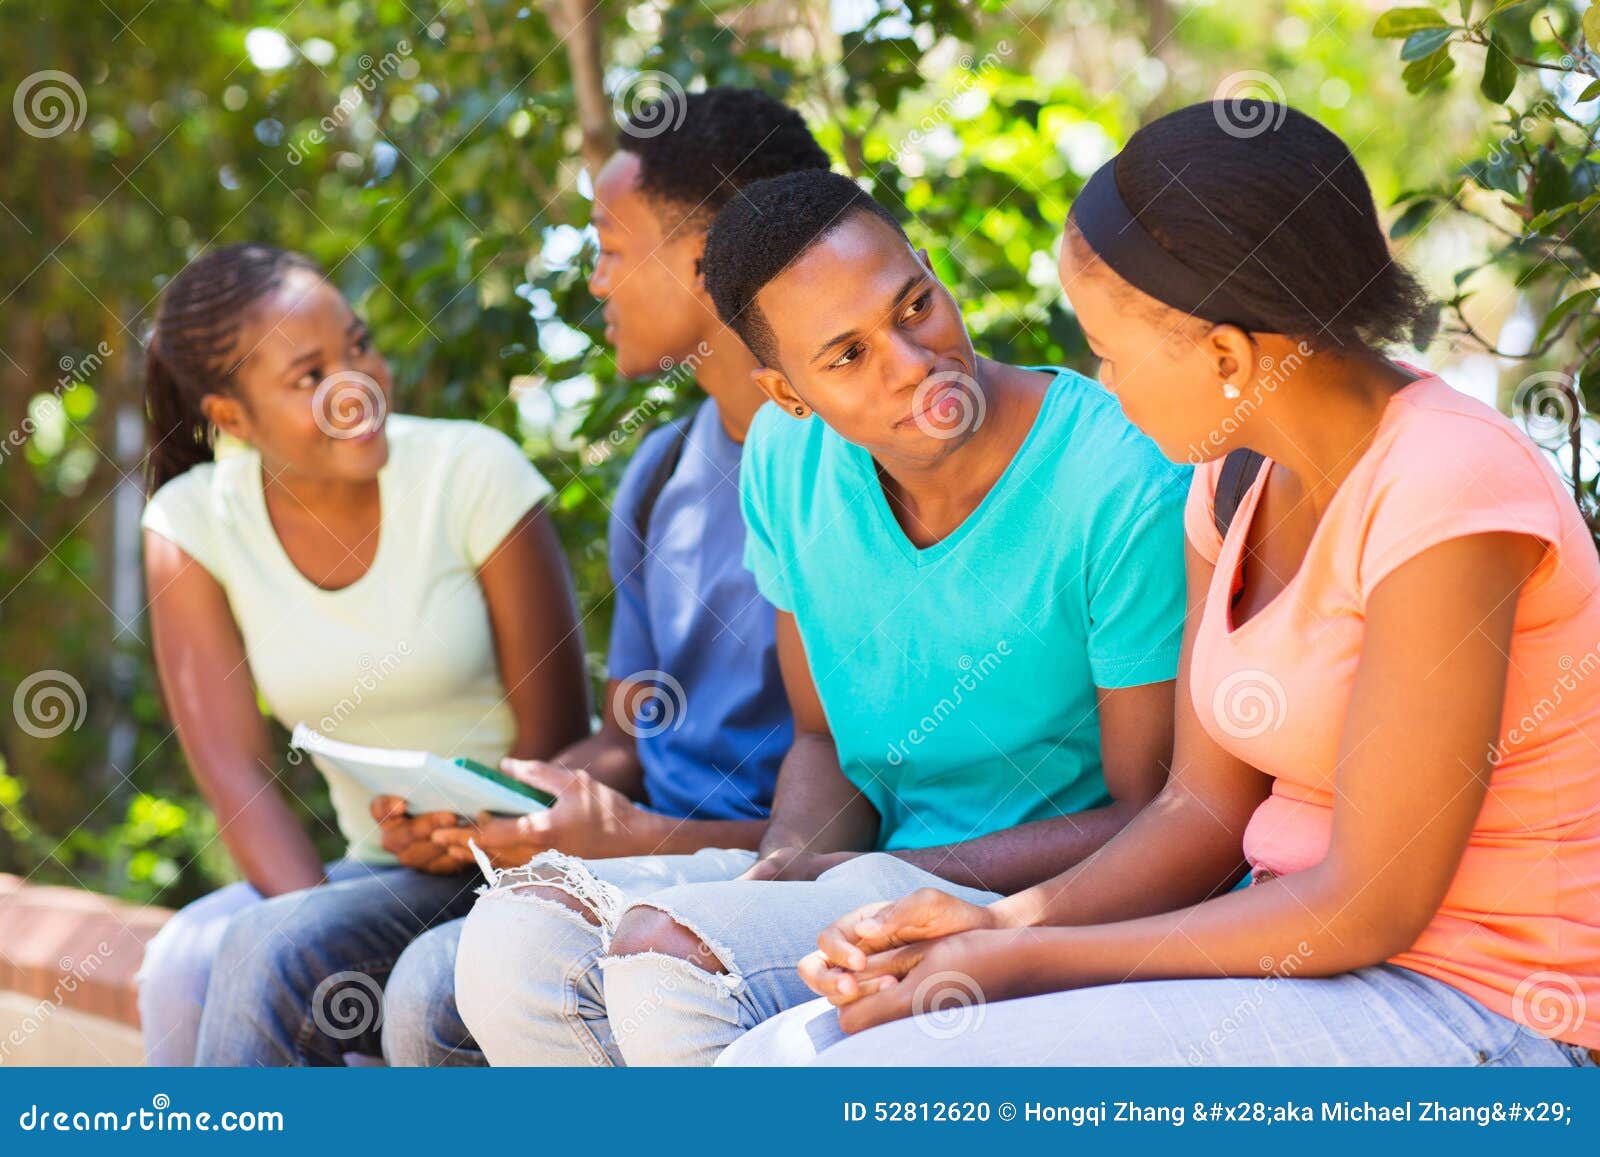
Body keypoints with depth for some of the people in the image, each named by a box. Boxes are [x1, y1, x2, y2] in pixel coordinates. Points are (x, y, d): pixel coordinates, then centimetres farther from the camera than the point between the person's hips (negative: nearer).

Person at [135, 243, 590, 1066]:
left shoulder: (472, 472, -10)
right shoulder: (192, 524, -2)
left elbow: (556, 742, -9)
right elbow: (234, 769, -7)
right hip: (380, 871, 3)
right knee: (184, 962, -25)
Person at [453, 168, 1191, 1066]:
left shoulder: (1128, 489, -19)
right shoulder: (789, 459, 2)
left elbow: (1155, 823, -13)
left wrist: (858, 876, -19)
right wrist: (779, 871, -11)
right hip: (878, 867, 7)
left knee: (667, 952, -28)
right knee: (516, 941, -11)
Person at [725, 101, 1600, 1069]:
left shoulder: (1445, 493, -20)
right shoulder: (1241, 478, 7)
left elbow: (1373, 904, -20)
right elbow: (1204, 809, 9)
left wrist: (1016, 964, -16)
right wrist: (1002, 924, -9)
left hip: (1467, 1016, -8)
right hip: (1306, 959, 8)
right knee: (777, 1061, -4)